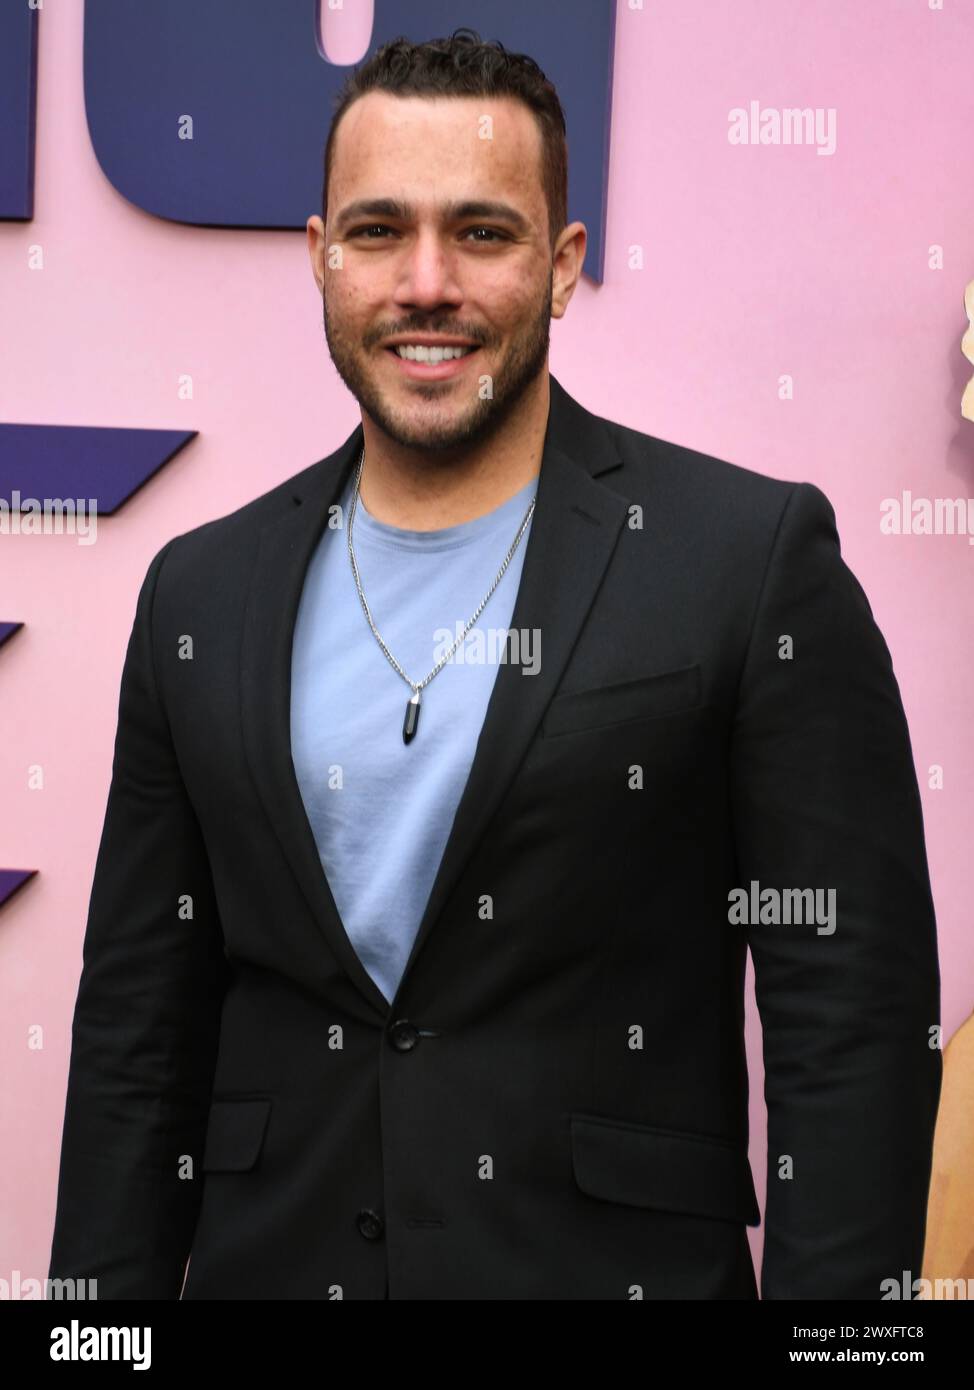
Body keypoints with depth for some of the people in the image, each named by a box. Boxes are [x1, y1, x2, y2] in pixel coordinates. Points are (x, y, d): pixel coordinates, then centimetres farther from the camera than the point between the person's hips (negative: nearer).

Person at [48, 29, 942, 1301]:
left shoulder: (754, 557, -8)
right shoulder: (202, 593, 4)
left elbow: (850, 1017, -9)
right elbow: (138, 1030, 8)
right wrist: (103, 1300, 4)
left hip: (613, 1262, -3)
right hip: (273, 1257, 4)